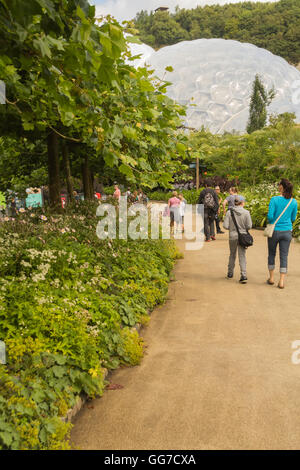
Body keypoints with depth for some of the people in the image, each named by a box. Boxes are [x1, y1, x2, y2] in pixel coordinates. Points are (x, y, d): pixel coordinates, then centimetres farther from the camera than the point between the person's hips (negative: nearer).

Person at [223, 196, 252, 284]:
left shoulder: (229, 212, -7)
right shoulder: (246, 212, -9)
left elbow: (225, 225, -9)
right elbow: (249, 226, -10)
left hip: (232, 236, 1)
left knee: (232, 255, 19)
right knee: (242, 256, 3)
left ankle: (230, 273, 29)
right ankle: (243, 276, -6)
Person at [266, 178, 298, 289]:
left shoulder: (274, 199, -12)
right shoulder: (294, 202, -2)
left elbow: (270, 216, -16)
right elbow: (293, 218, 7)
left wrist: (271, 222, 6)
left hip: (275, 231, -2)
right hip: (287, 232, 2)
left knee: (272, 254, 15)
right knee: (284, 256, 7)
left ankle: (271, 278, 23)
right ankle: (281, 281, 5)